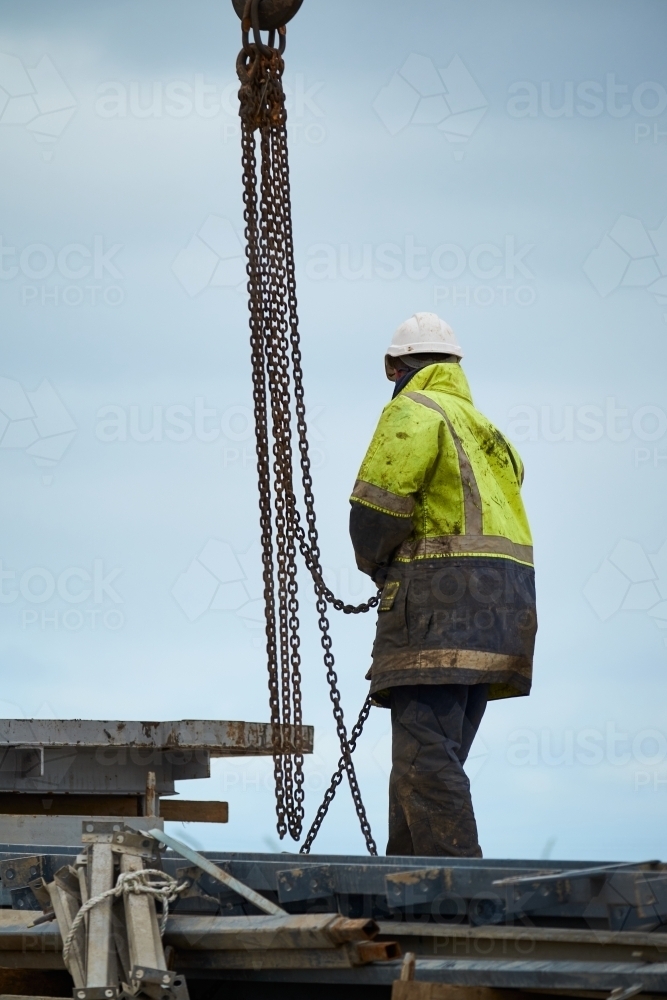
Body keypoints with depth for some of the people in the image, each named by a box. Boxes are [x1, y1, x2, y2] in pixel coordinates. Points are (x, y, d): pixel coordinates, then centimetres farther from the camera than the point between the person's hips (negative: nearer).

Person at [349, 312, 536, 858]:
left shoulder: (413, 412, -1)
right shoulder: (485, 430, 28)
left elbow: (377, 510, -10)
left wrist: (375, 564, 10)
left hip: (441, 598, -9)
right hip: (501, 609, 9)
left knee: (425, 758, -14)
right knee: (431, 758, 12)